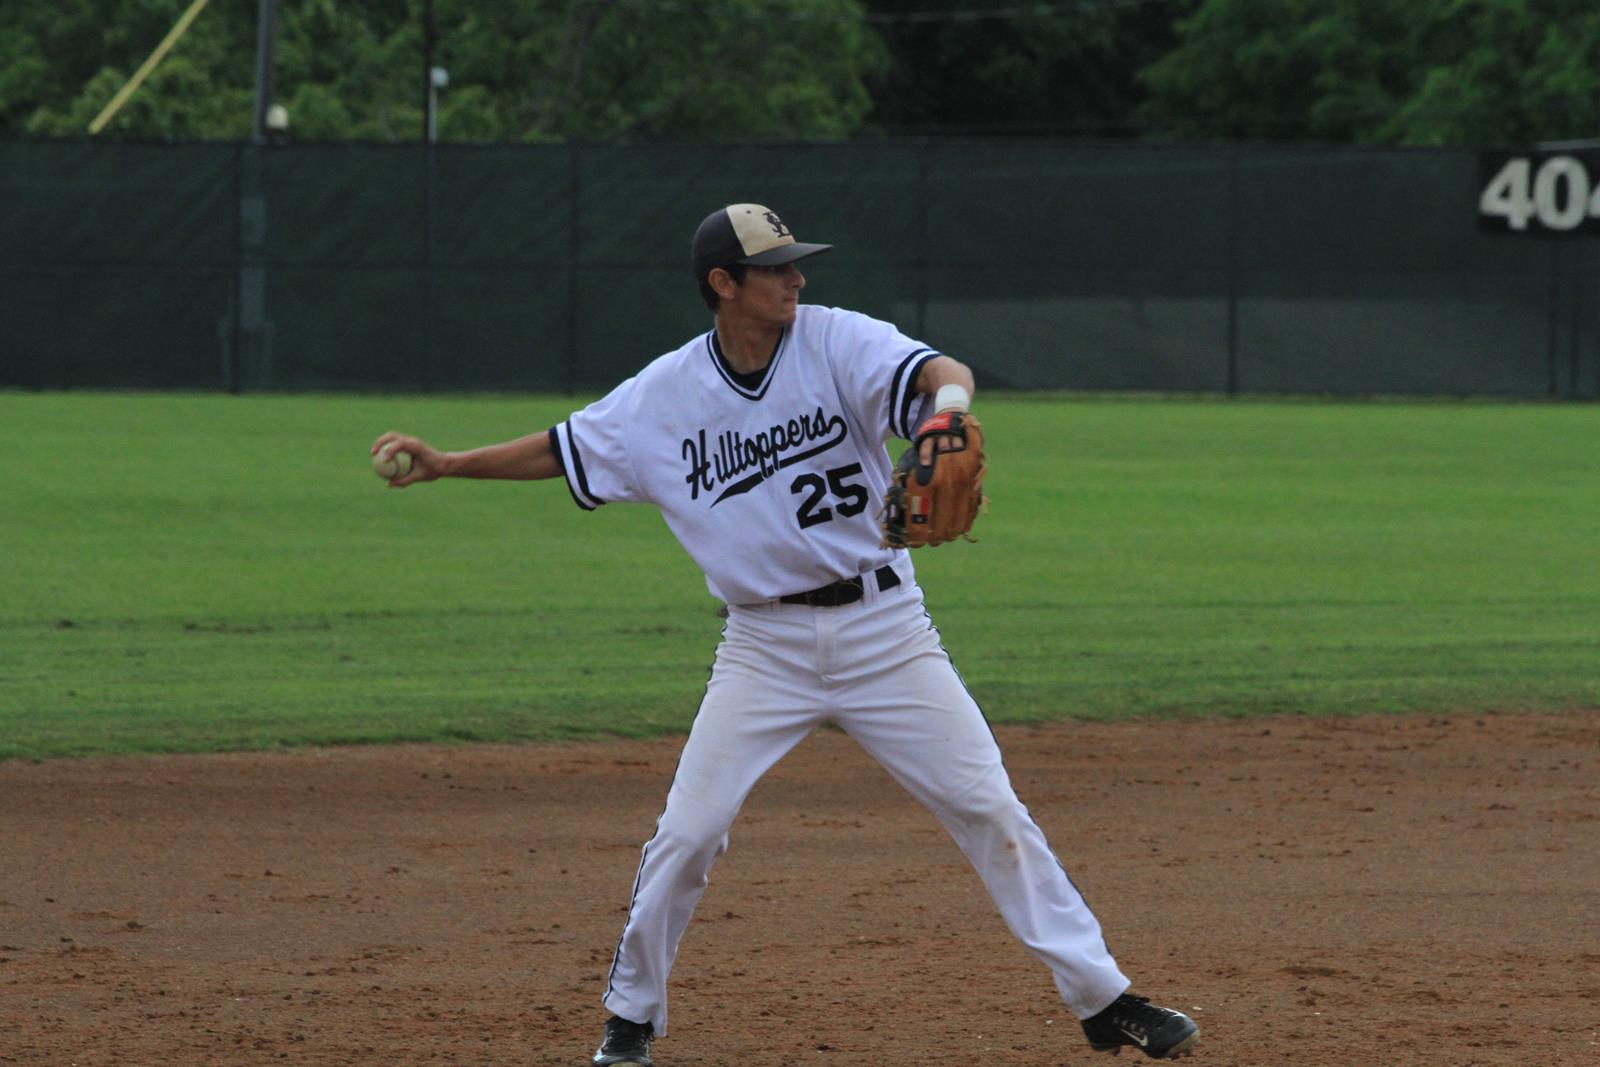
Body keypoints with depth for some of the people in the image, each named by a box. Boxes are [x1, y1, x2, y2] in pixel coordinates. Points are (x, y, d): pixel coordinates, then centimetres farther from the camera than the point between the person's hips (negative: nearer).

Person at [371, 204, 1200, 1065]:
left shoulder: (836, 343, -8)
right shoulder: (666, 394, -1)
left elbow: (942, 374, -25)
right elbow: (563, 450, 11)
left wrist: (948, 405, -48)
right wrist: (447, 465, 4)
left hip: (882, 628, -1)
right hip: (764, 644, 1)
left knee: (987, 807, -3)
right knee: (687, 833, -5)